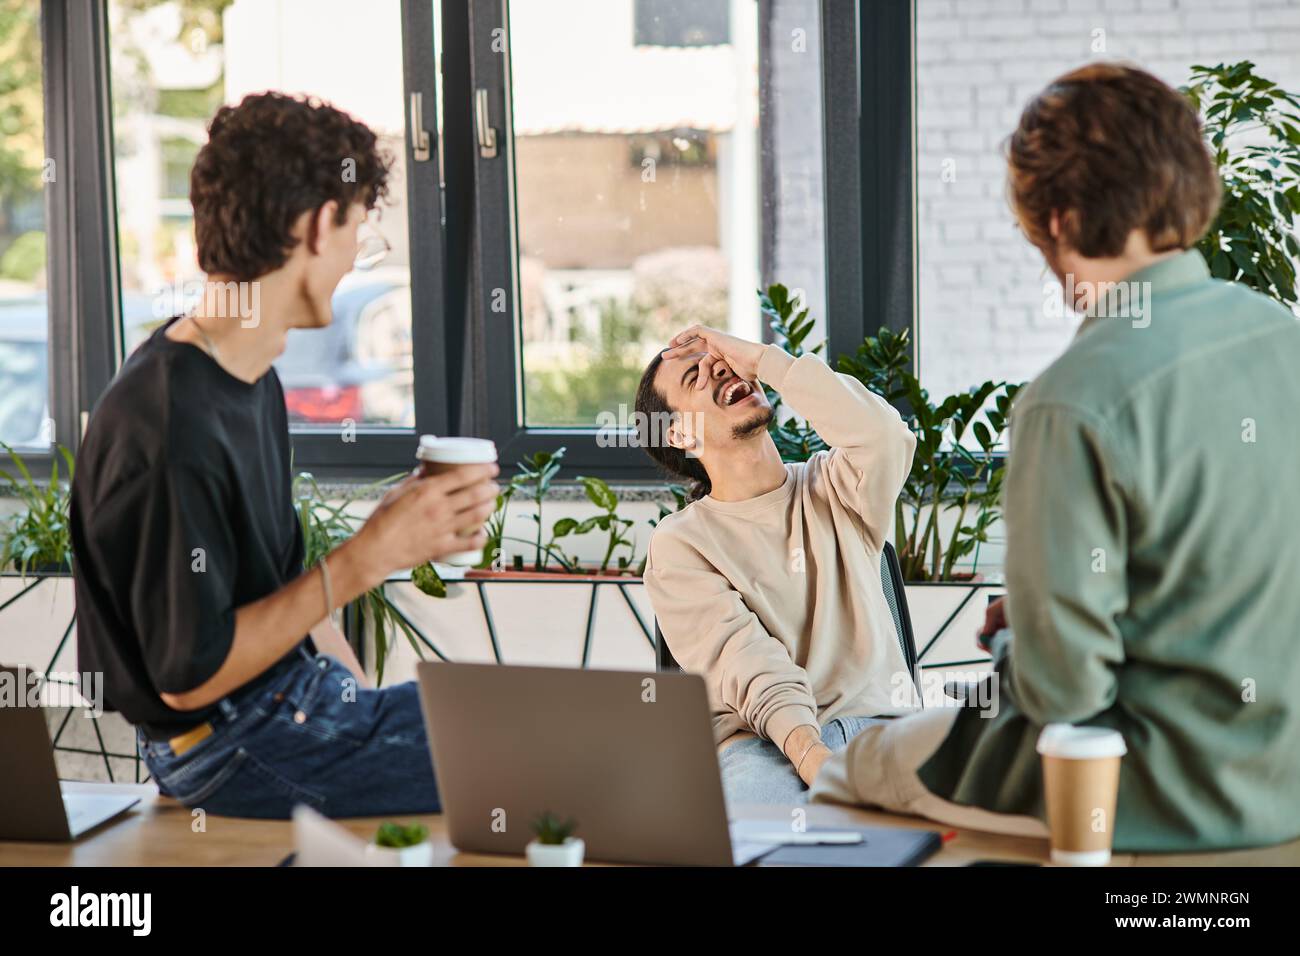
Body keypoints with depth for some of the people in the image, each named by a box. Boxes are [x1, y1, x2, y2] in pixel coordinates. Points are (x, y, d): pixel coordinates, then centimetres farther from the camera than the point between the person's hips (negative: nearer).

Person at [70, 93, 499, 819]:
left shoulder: (254, 382, 7)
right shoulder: (172, 429, -26)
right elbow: (188, 674, -22)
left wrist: (367, 701, 6)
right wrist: (368, 557, -24)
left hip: (304, 693, 10)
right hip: (226, 748, -10)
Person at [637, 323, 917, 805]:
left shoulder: (829, 487, 16)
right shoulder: (679, 545, 8)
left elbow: (884, 439, -9)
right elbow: (744, 660, -8)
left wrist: (761, 358, -1)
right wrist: (806, 750, -28)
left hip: (875, 722, 2)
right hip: (762, 741, -2)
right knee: (757, 785, -38)